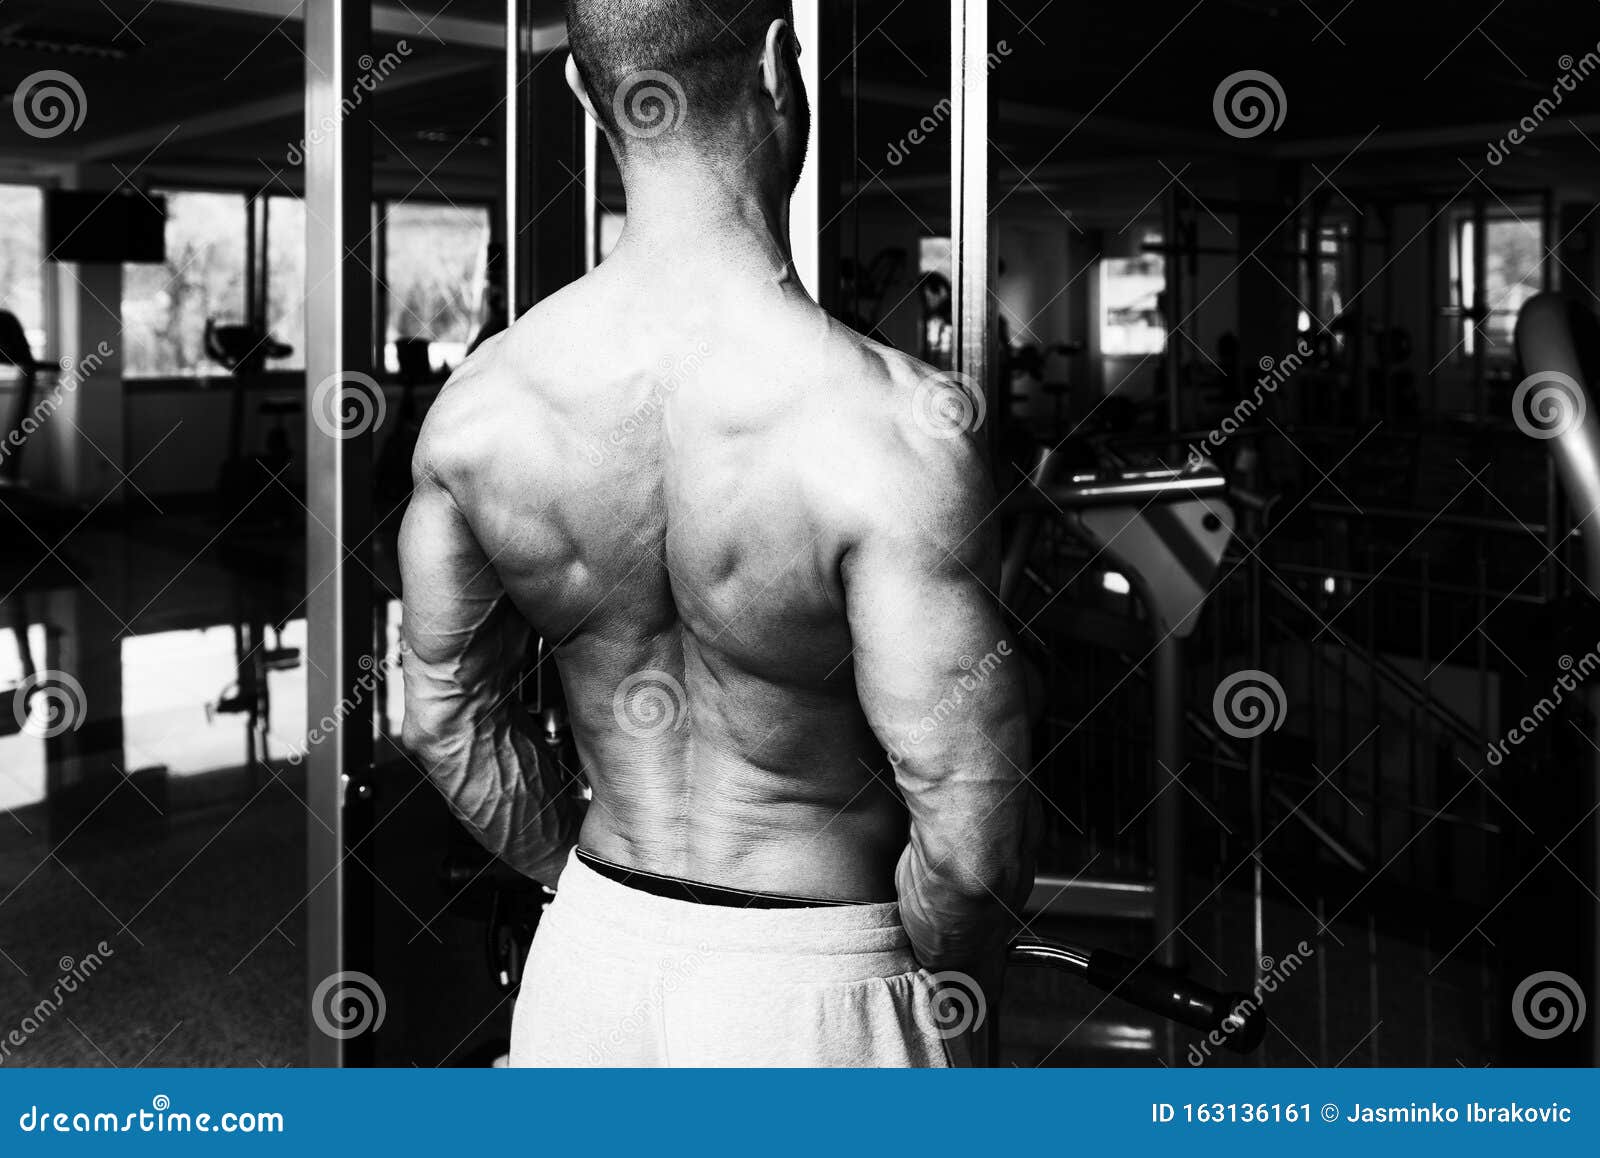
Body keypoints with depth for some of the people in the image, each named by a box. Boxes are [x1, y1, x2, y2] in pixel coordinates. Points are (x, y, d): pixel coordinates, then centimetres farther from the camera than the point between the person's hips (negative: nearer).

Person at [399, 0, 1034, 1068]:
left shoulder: (479, 402, -8)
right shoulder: (895, 423, -25)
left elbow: (447, 719, 4)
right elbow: (970, 836, -23)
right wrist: (934, 990, -3)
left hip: (588, 966, 5)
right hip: (810, 994, -4)